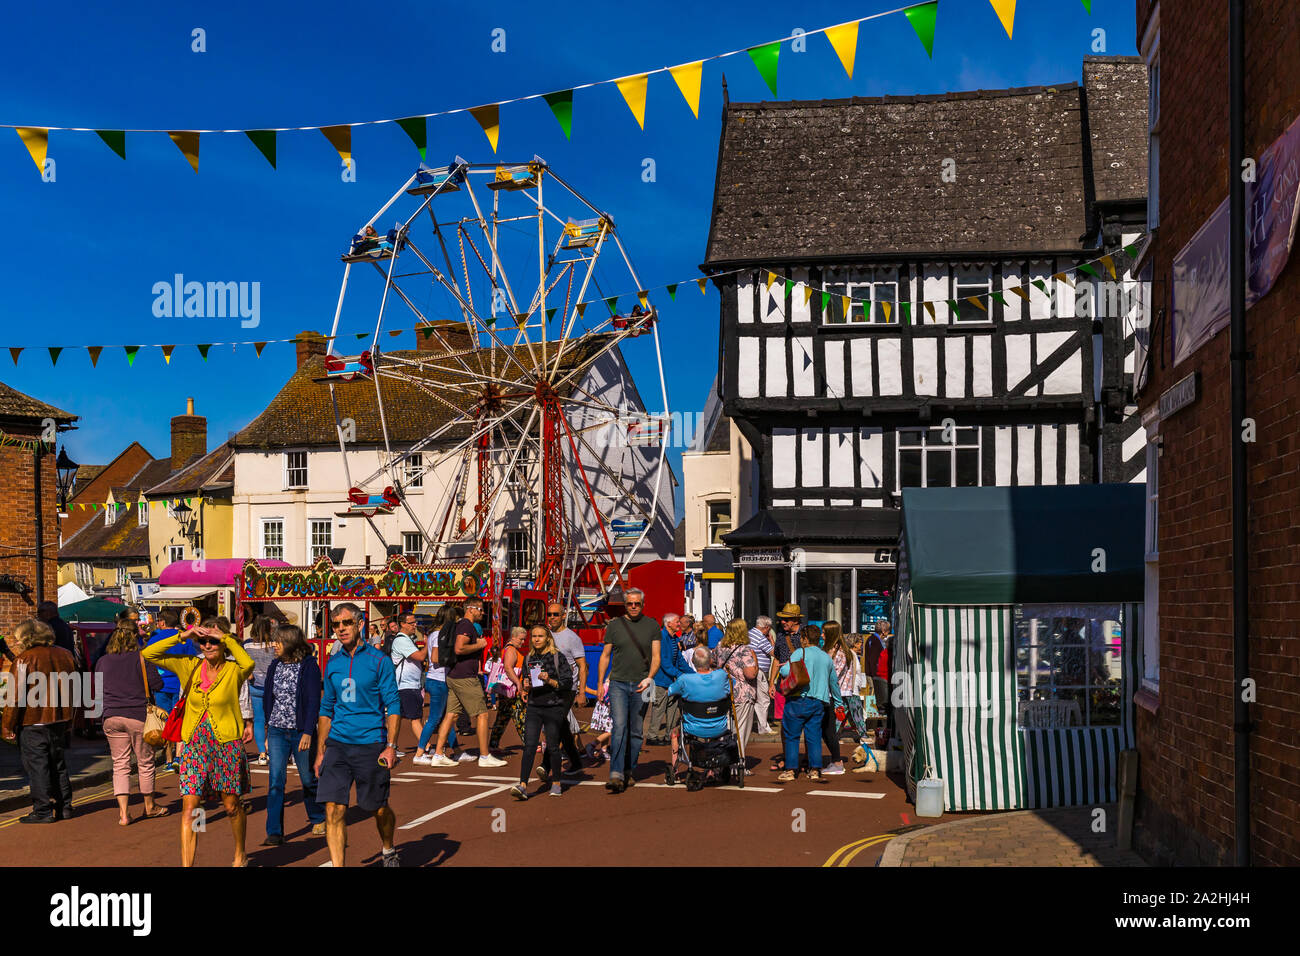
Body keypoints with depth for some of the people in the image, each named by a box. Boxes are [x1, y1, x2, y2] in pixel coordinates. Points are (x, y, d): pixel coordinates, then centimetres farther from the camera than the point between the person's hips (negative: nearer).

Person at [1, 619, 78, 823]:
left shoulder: (24, 659, -13)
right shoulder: (63, 655, 7)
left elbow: (16, 695, -15)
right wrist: (68, 720, 22)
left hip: (33, 722, -7)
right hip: (59, 720, 7)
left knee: (36, 765, 0)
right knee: (57, 763, 16)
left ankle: (43, 811, 2)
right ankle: (64, 807, 20)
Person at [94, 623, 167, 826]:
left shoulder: (102, 661, 8)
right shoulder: (141, 658, -4)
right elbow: (157, 684, -6)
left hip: (111, 717, 3)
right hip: (137, 716, -3)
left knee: (120, 765, 7)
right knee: (145, 763, 11)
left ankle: (123, 813, -1)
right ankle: (150, 807, 23)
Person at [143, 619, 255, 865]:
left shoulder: (233, 670, -6)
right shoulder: (190, 667, 4)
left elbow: (249, 663, -31)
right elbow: (148, 654, 2)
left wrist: (226, 638, -23)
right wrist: (182, 636, -8)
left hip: (227, 744, -3)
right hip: (194, 744, 3)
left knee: (232, 805, 10)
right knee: (189, 806, -6)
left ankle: (240, 854, 33)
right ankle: (186, 864, -4)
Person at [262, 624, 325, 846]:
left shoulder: (309, 666, -9)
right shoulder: (274, 666, 6)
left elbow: (313, 701, -12)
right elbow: (267, 699, 15)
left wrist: (308, 732, -18)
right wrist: (268, 730, 17)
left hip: (301, 732, -4)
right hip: (277, 731, 4)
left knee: (308, 778, 9)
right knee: (276, 780, -5)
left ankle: (318, 819, 32)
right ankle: (274, 833, -3)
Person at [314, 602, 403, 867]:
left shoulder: (378, 660, -4)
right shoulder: (333, 664, 9)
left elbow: (393, 705, -5)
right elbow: (326, 709, 17)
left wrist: (391, 746, -14)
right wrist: (320, 752, 14)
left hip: (370, 744, -3)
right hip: (337, 744, 4)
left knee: (379, 809, 8)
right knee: (333, 809, -8)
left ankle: (389, 851, 35)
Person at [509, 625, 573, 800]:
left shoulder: (558, 657, -3)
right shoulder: (529, 659, 11)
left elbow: (568, 682, -5)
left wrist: (550, 681, -18)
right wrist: (526, 686, -1)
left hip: (554, 708, -3)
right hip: (534, 707, 3)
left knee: (552, 746, 2)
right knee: (529, 745, -8)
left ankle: (556, 783, 20)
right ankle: (523, 785, -14)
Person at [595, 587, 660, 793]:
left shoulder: (652, 626, 5)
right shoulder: (614, 625, 6)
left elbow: (656, 657, 1)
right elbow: (605, 656, 11)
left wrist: (649, 678, -16)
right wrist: (600, 684, 7)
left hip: (641, 686, 1)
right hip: (618, 683, -1)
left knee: (635, 732, 6)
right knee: (619, 727, -13)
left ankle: (629, 772, 19)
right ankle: (616, 775, -18)